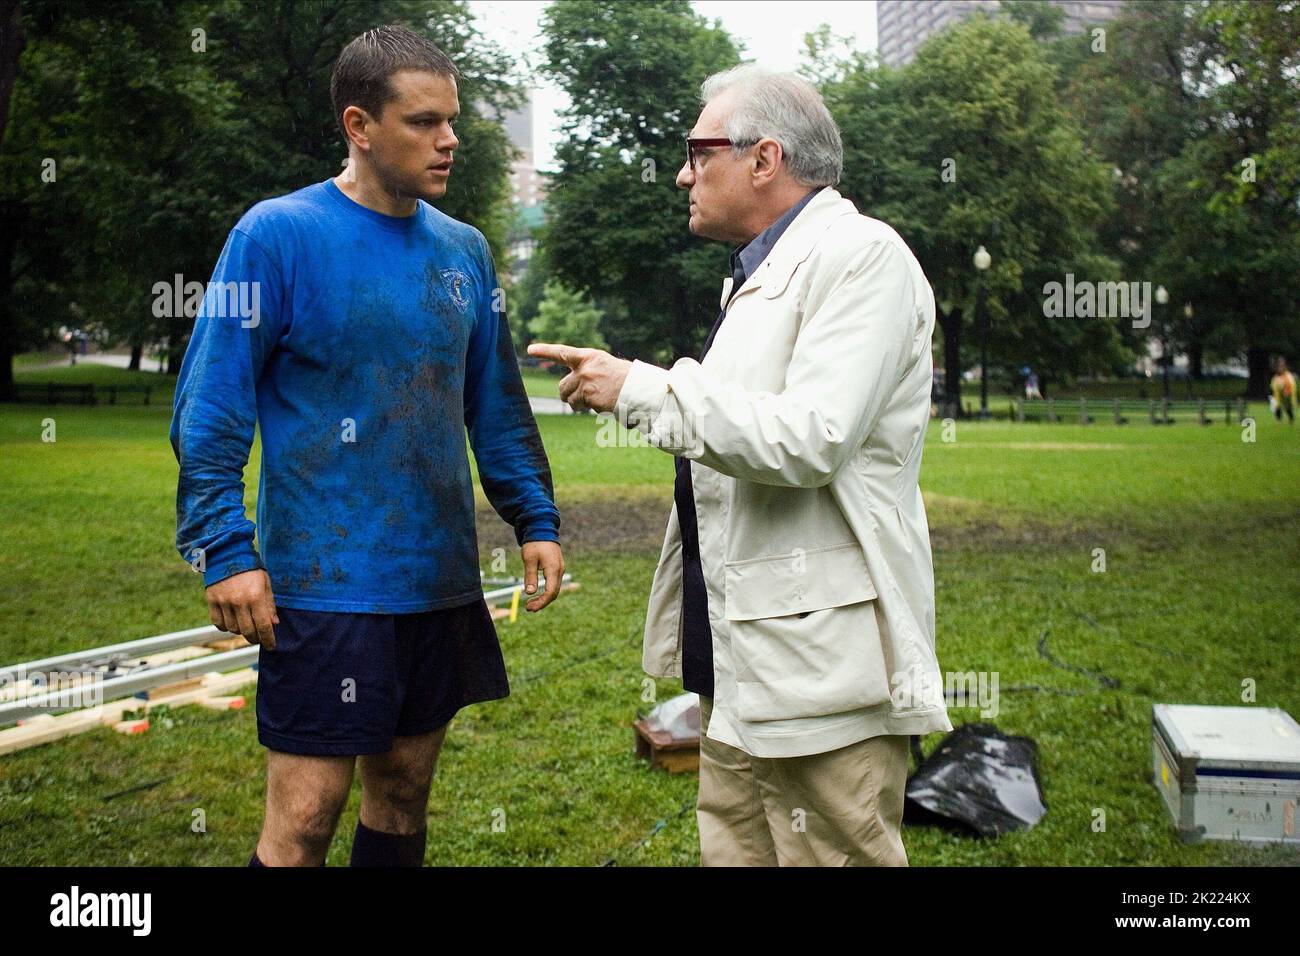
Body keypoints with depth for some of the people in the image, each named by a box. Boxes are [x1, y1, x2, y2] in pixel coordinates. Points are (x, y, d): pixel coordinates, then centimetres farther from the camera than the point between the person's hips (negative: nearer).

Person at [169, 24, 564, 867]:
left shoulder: (464, 251, 9)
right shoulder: (278, 235, -7)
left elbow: (496, 406, 15)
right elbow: (211, 409, -9)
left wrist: (536, 519, 9)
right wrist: (224, 551, -16)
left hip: (441, 578, 6)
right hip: (325, 583, -5)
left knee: (403, 795, 15)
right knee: (306, 816, -2)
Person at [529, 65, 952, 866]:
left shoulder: (860, 254, -11)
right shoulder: (758, 273, 19)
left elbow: (808, 441, -23)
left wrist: (640, 390, -16)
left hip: (819, 660, -10)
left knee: (832, 852, -1)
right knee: (733, 849, 16)